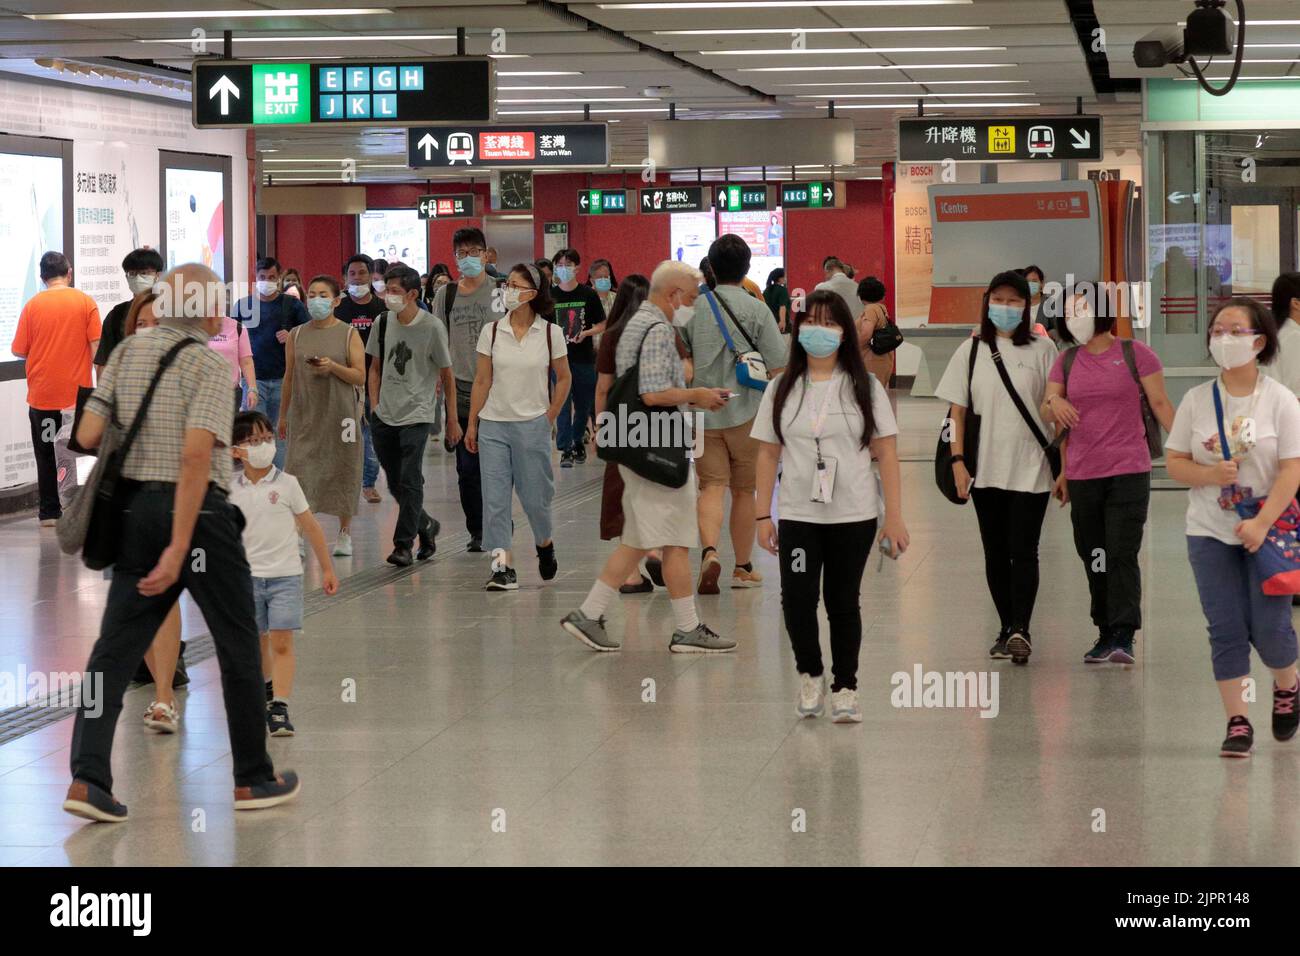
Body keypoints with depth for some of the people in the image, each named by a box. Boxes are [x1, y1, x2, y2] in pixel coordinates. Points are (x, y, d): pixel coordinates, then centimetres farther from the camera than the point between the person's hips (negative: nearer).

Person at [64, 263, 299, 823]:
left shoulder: (126, 353, 6)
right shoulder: (209, 366, -12)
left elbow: (88, 435, 1)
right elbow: (197, 454, -22)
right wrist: (180, 548, -25)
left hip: (136, 510, 5)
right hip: (197, 513, -5)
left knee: (116, 647, 3)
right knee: (238, 646, 10)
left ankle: (87, 779, -11)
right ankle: (252, 780, 19)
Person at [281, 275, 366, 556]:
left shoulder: (349, 334, 0)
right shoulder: (296, 335, 7)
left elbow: (360, 377, -4)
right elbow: (289, 376, 12)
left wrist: (333, 367, -20)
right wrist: (283, 415, 12)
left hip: (340, 413, -1)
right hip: (305, 414, 1)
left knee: (342, 470, 5)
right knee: (299, 469, -8)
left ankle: (344, 533, 19)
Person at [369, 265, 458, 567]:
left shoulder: (432, 327, -9)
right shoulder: (384, 322, 5)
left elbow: (446, 376, -2)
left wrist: (452, 420, 0)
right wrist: (374, 407, 7)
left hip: (416, 417, -5)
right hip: (384, 418, 5)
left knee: (410, 482, -10)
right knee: (395, 484, 11)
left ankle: (404, 545, -5)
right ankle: (426, 526, 31)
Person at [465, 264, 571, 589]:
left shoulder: (550, 333, -3)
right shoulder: (491, 331, 1)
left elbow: (563, 378, 7)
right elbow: (482, 380, 4)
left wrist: (550, 417, 2)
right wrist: (472, 423, 3)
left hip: (532, 425, -2)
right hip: (493, 425, 2)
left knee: (535, 495, 4)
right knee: (494, 496, -4)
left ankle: (544, 544, 34)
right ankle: (503, 566, -1)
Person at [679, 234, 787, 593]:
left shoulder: (696, 307, 1)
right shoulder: (756, 309, -7)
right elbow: (777, 368, -8)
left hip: (703, 412, 1)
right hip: (746, 412, -1)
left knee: (712, 487, 1)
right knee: (744, 490, 12)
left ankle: (710, 551, -25)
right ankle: (742, 567, 21)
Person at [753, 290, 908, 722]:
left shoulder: (864, 387, 1)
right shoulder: (781, 389, 6)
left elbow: (886, 453, -1)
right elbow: (768, 454, 8)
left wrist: (894, 516, -6)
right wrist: (764, 515, 3)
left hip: (853, 515, -1)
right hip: (797, 515, 1)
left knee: (843, 602, 5)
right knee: (797, 599, -8)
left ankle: (845, 687, 17)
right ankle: (810, 675, 15)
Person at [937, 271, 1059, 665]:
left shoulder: (1042, 349, 0)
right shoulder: (971, 351, 6)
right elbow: (957, 410, 6)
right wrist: (958, 460, -2)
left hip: (1030, 469, -3)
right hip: (985, 469, 3)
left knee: (1023, 551, -10)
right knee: (995, 554, 8)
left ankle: (1020, 628, -15)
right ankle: (1008, 628, 15)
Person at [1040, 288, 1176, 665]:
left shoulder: (1135, 354, 0)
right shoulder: (1067, 361, 11)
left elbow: (1160, 403, 1)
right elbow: (1045, 412, 6)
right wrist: (1054, 403, -18)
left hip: (1129, 471, -4)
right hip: (1082, 475, 4)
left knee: (1121, 553, -11)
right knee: (1093, 557, 8)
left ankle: (1123, 637, -13)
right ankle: (1106, 634, 16)